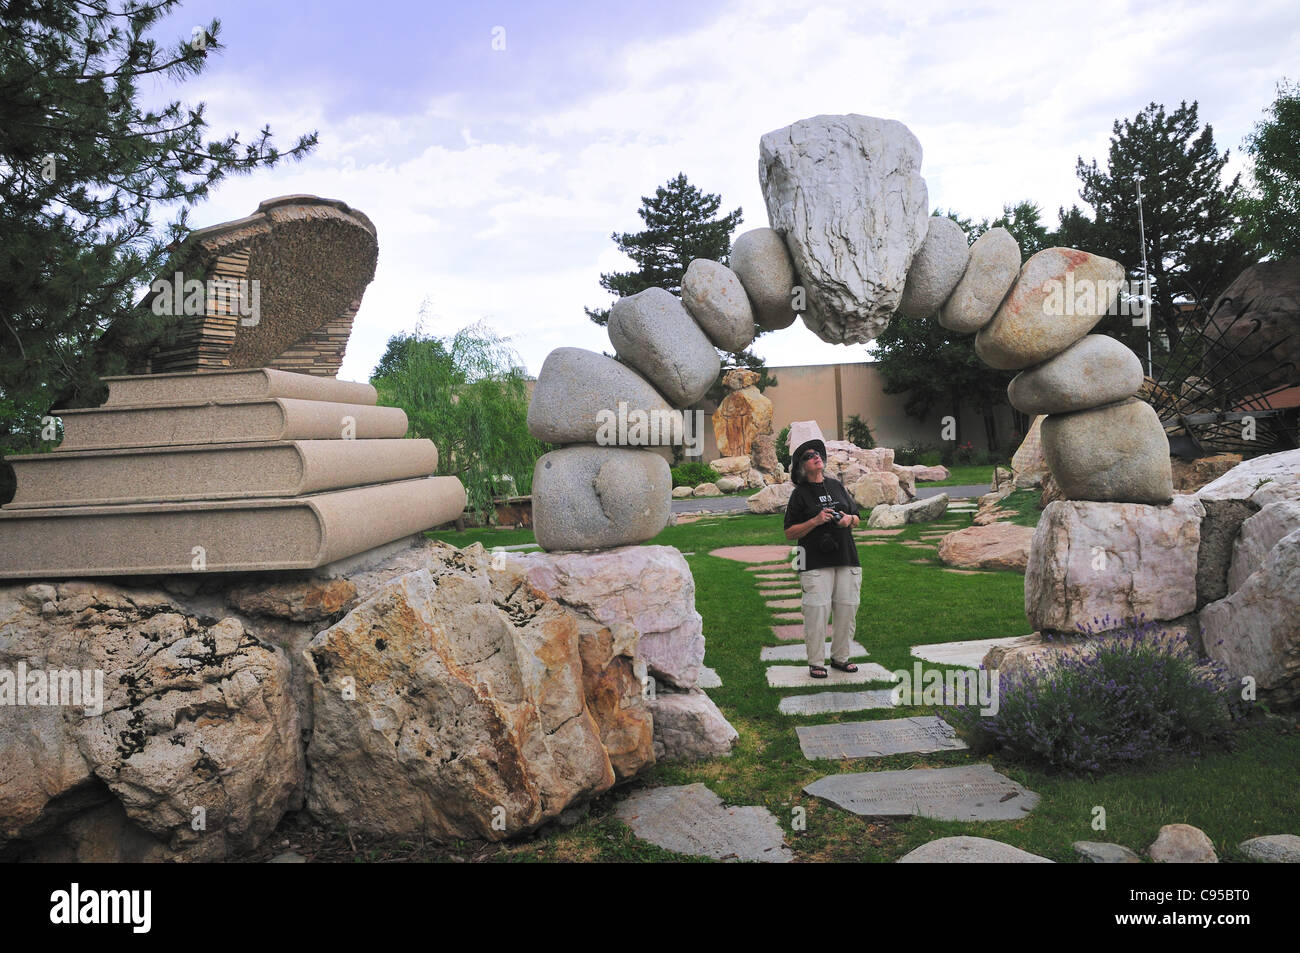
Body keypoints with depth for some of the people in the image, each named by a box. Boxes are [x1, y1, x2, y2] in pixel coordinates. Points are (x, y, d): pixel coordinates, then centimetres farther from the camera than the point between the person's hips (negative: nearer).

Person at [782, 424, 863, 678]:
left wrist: (848, 519, -2)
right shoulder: (800, 494, 0)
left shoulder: (836, 486, 13)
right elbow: (790, 533, -3)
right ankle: (816, 662, 3)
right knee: (817, 610, -8)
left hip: (846, 558, 5)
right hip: (816, 562, -4)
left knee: (847, 608, 6)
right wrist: (816, 521, -14)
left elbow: (857, 518, 21)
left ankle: (840, 657, 20)